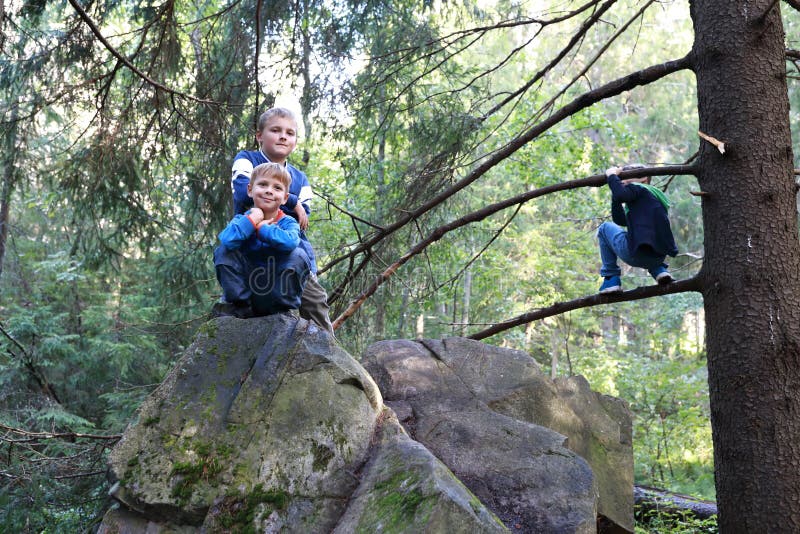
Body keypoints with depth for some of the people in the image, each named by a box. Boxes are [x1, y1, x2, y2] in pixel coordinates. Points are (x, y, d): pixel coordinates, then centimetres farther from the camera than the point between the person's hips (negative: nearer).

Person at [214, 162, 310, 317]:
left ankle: (284, 309, -9)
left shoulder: (288, 223, -8)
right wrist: (253, 219, -19)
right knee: (223, 251, -17)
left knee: (298, 255, -23)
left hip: (276, 291, -1)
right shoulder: (242, 219, -4)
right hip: (246, 286, 1)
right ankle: (239, 306, -8)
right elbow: (228, 240, -29)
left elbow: (290, 241, -36)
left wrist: (261, 228, -21)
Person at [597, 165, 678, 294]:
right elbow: (620, 220, 28)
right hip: (658, 257, 8)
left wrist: (612, 176, -2)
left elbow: (621, 195, -21)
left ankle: (611, 279, 12)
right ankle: (660, 271, 16)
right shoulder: (654, 197, 29)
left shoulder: (638, 188, 4)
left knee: (604, 228, 18)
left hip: (636, 254, -8)